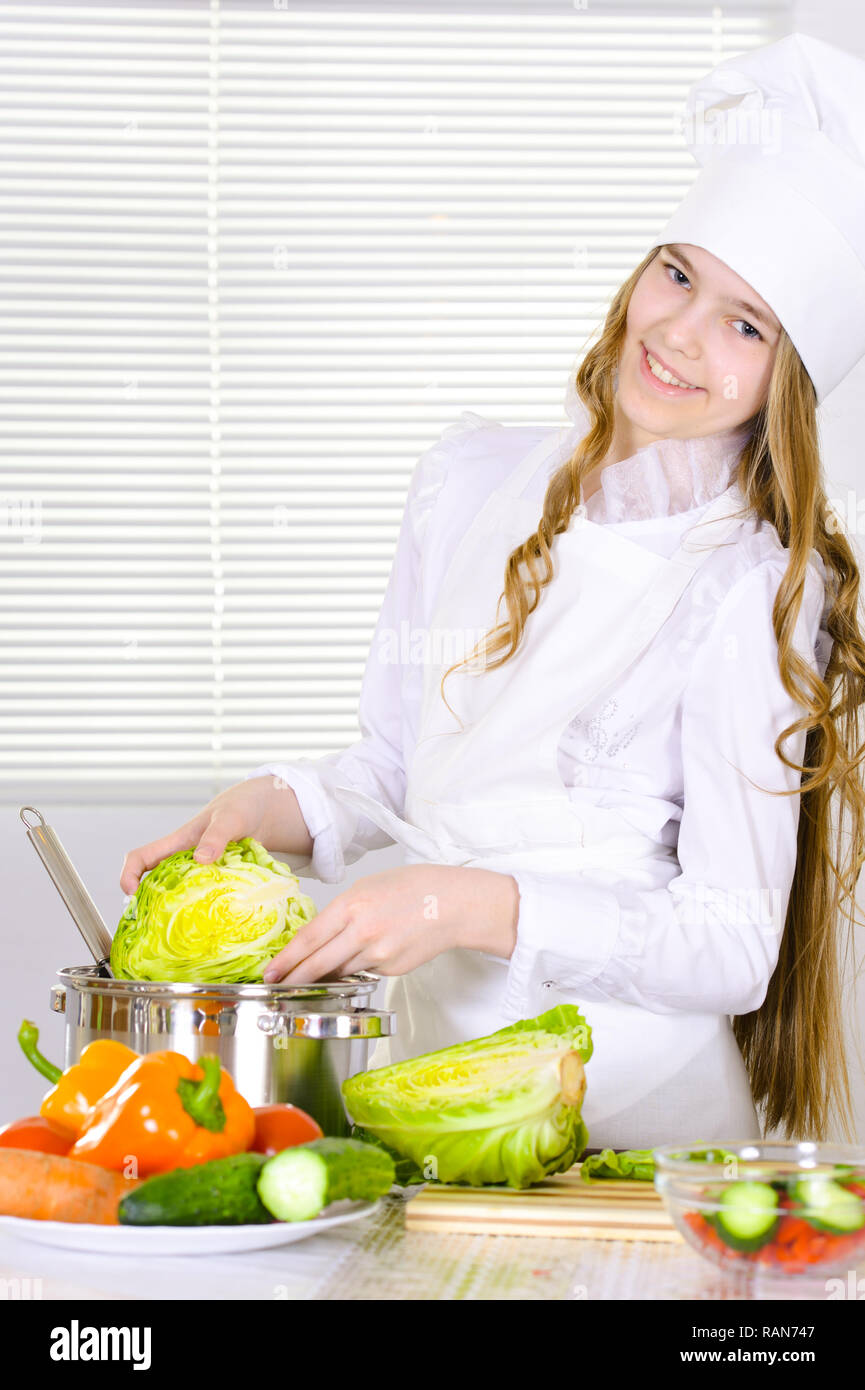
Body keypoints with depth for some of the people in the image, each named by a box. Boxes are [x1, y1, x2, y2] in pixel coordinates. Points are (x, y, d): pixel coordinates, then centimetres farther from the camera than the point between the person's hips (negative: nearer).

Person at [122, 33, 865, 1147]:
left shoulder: (758, 593, -10)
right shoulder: (470, 479, 6)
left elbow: (731, 948, -13)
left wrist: (473, 904, -23)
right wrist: (274, 807, -3)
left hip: (635, 1107, -4)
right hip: (435, 1047, 5)